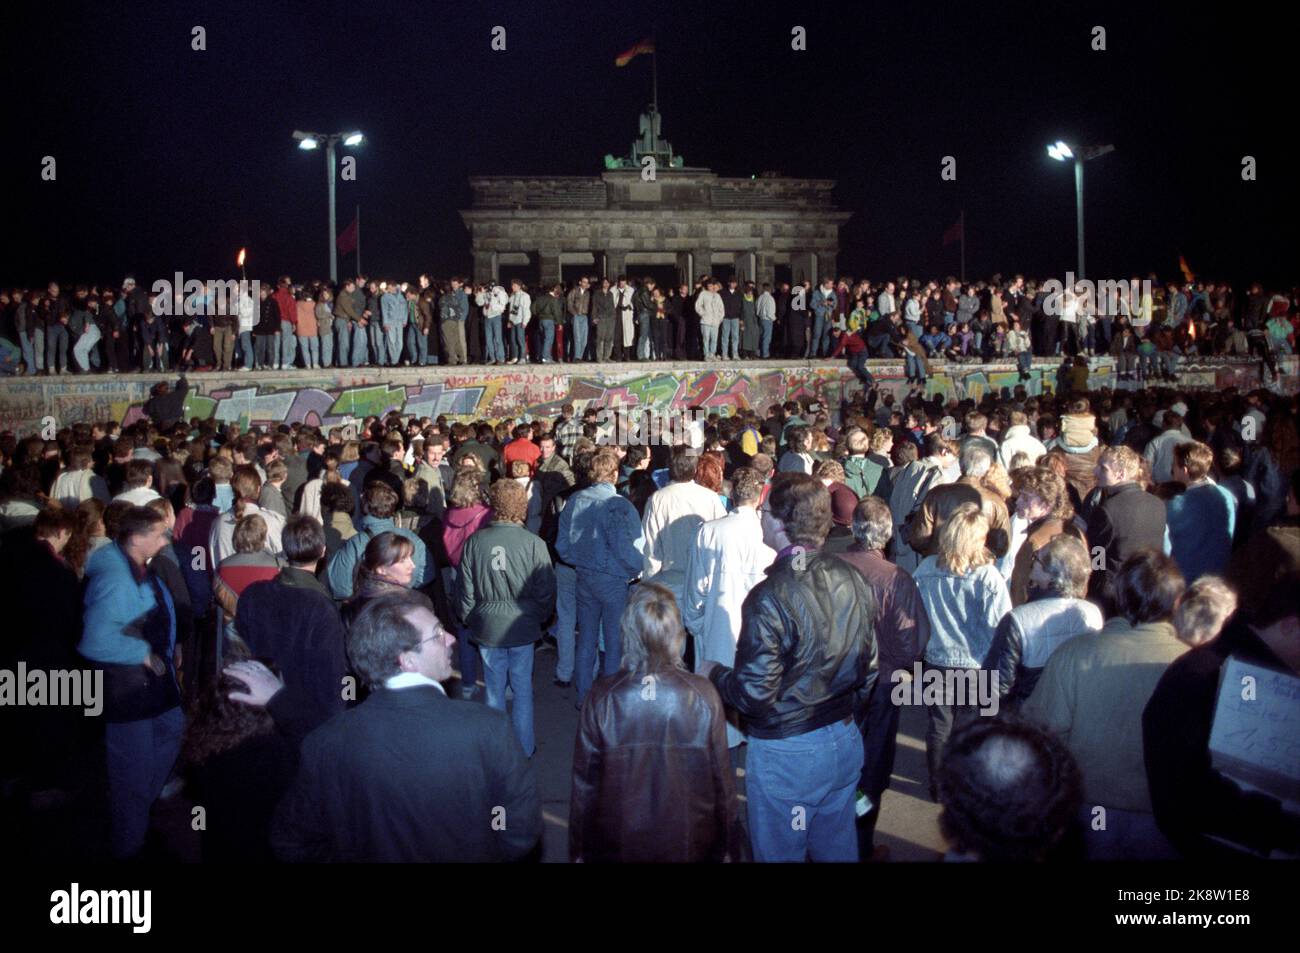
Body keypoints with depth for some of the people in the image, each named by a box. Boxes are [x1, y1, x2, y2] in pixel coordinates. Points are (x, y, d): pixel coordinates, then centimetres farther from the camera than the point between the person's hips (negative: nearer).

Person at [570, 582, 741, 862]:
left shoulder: (602, 698, -18)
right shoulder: (703, 696, -18)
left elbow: (584, 780, -9)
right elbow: (721, 777, -10)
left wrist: (578, 849, 5)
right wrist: (728, 848, 5)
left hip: (618, 847, 0)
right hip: (689, 846, 0)